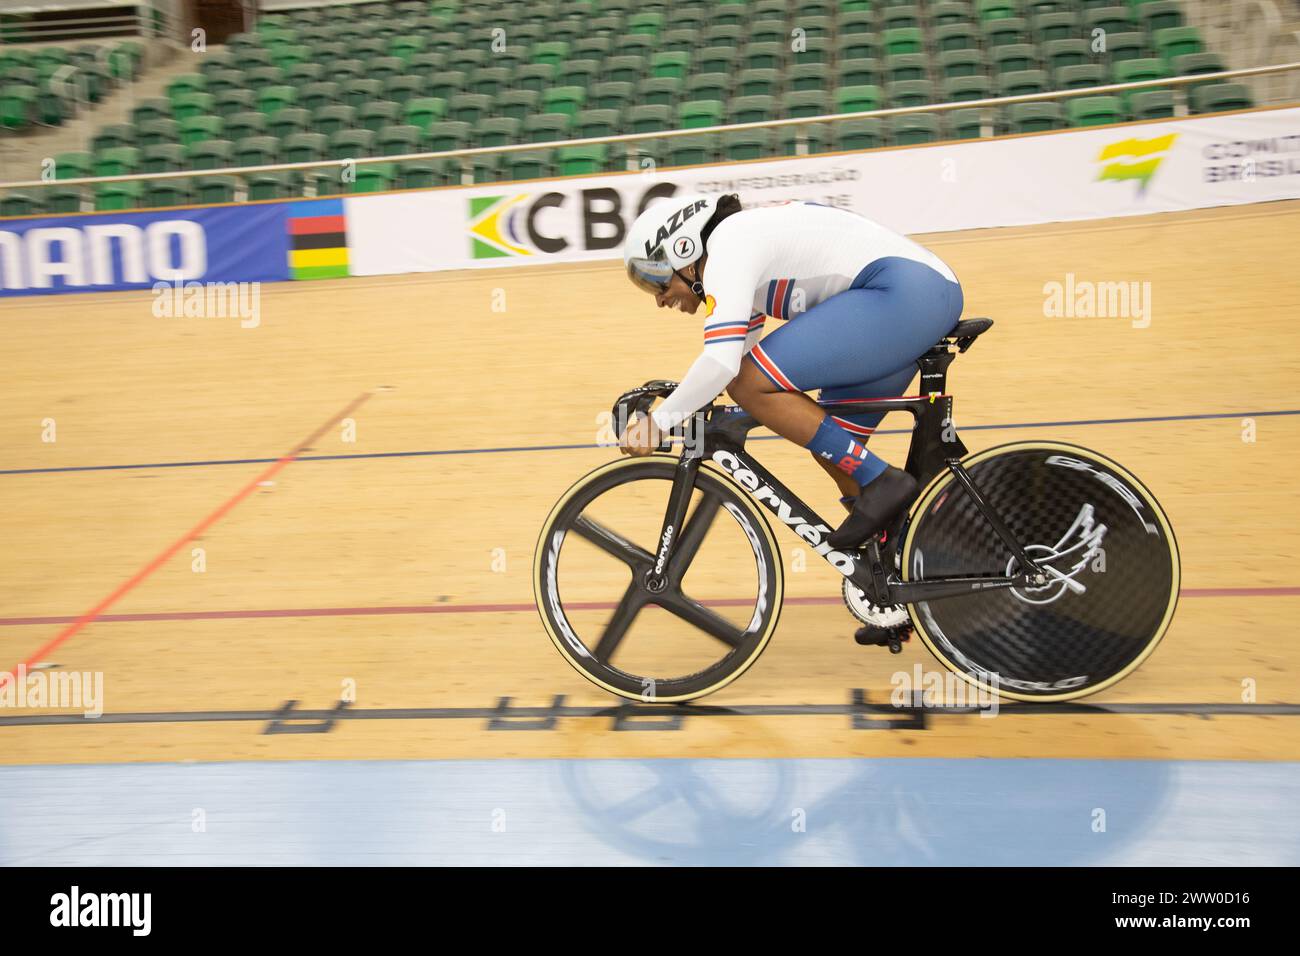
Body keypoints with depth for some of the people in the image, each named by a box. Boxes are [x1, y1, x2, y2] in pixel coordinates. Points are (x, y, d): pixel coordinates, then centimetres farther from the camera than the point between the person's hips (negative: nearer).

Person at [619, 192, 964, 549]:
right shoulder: (744, 242, 20)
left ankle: (882, 482, -10)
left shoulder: (728, 247, -10)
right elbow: (737, 357, 29)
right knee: (830, 449, 13)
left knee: (750, 385, -13)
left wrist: (657, 421, -12)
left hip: (900, 294, -11)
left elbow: (721, 363, -22)